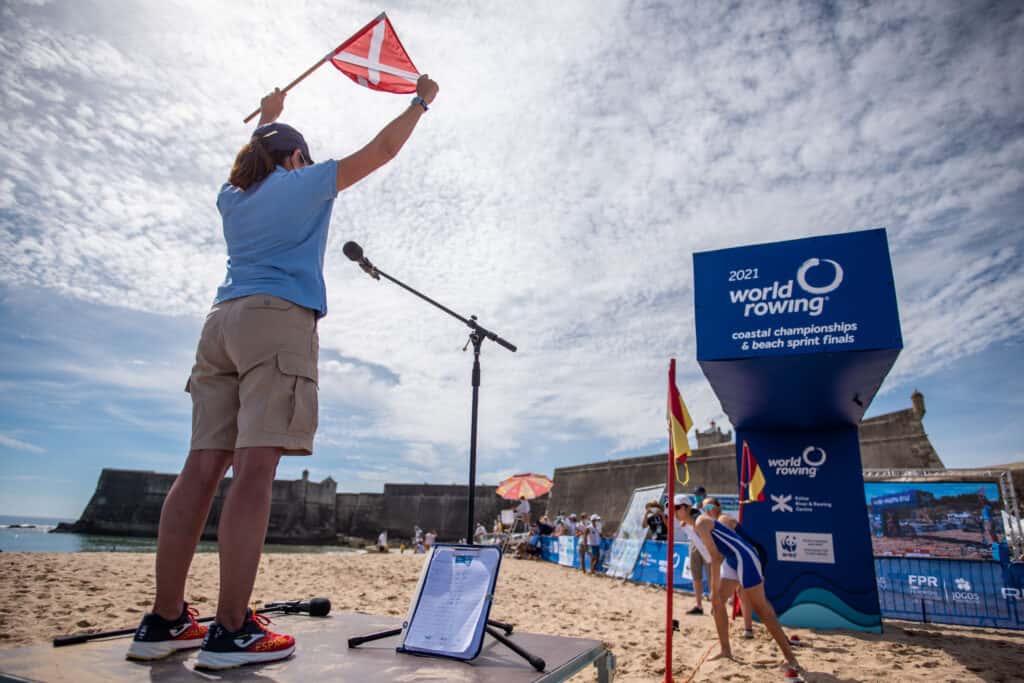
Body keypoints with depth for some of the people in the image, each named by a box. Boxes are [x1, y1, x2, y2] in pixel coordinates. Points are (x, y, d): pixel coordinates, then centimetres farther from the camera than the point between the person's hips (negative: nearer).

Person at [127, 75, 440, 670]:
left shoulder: (233, 196, 26)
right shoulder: (303, 182, 10)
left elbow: (254, 165, 50)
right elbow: (382, 150, 13)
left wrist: (268, 117, 66)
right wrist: (420, 102, 28)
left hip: (223, 322, 7)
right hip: (279, 320, -7)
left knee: (204, 466, 0)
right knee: (256, 468, -14)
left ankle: (164, 621, 1)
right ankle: (231, 631, -15)